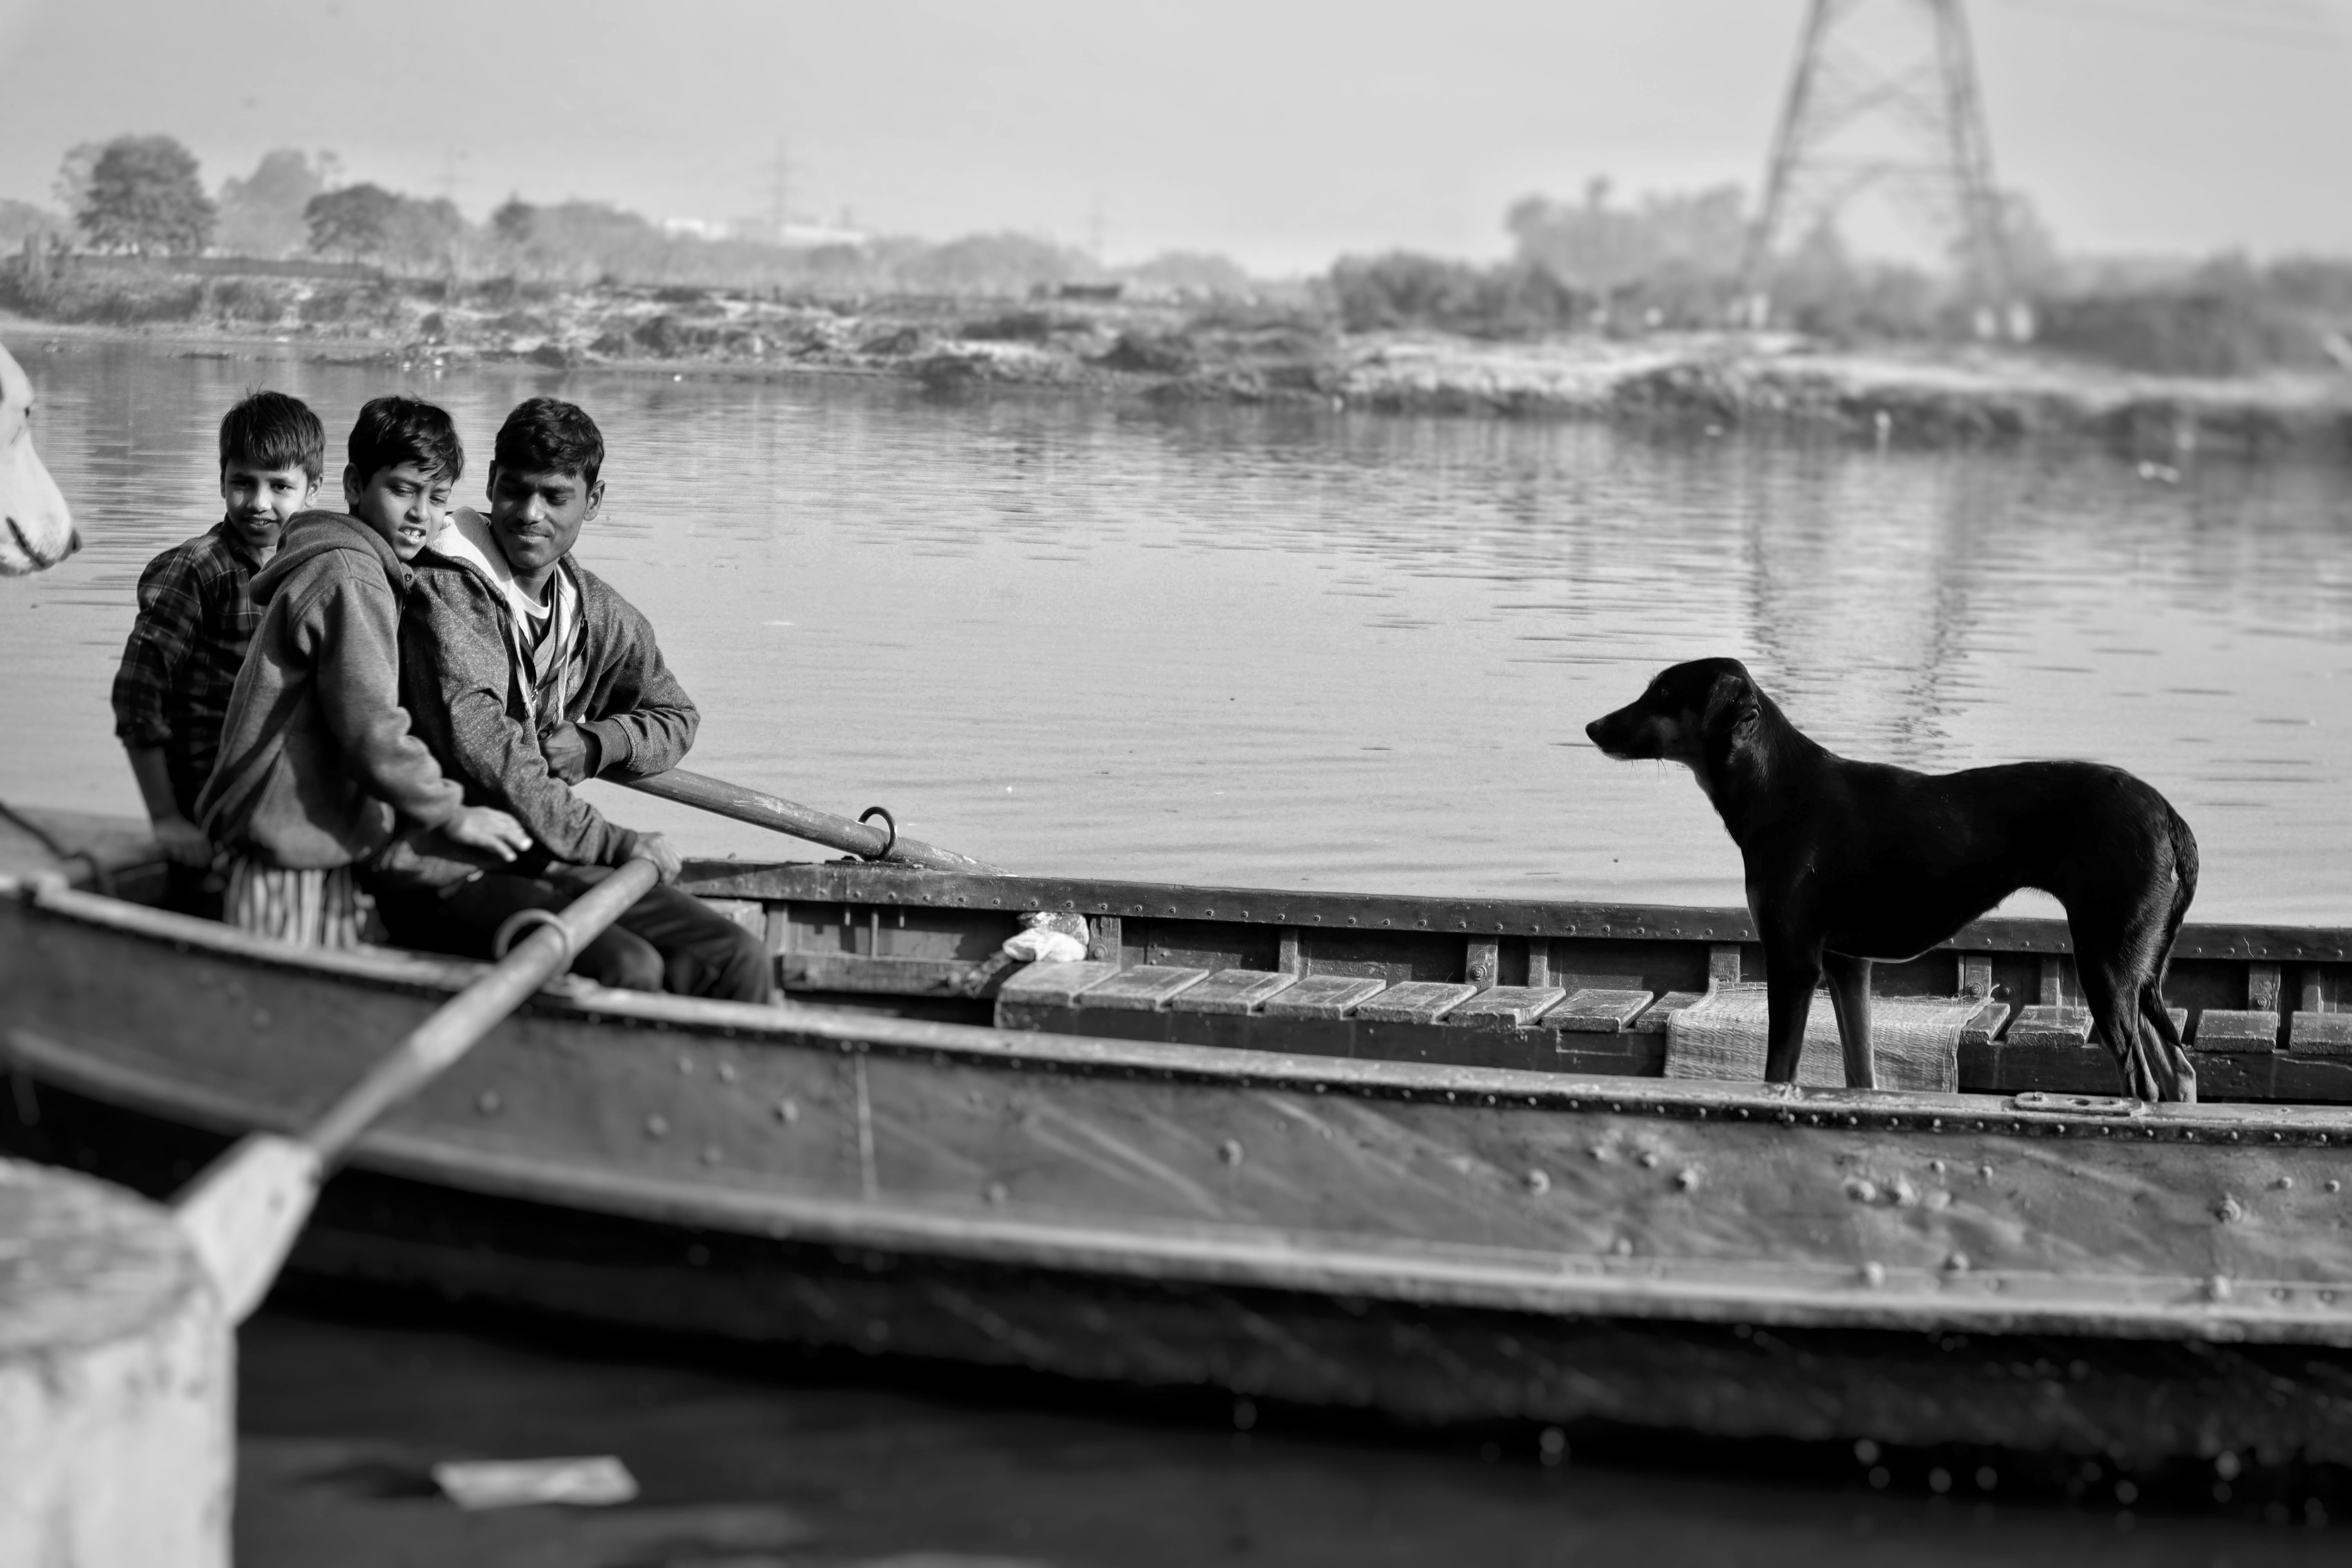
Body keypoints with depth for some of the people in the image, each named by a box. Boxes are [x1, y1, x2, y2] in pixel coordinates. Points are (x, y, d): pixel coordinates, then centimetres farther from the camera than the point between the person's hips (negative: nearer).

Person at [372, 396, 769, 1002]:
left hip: (553, 863, 7)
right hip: (446, 877, -7)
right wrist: (616, 843, -22)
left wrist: (588, 745, 3)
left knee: (737, 959, -9)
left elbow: (674, 718, 27)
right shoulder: (443, 593, -9)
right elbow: (480, 752, -21)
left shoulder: (598, 613, 11)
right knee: (628, 970, -29)